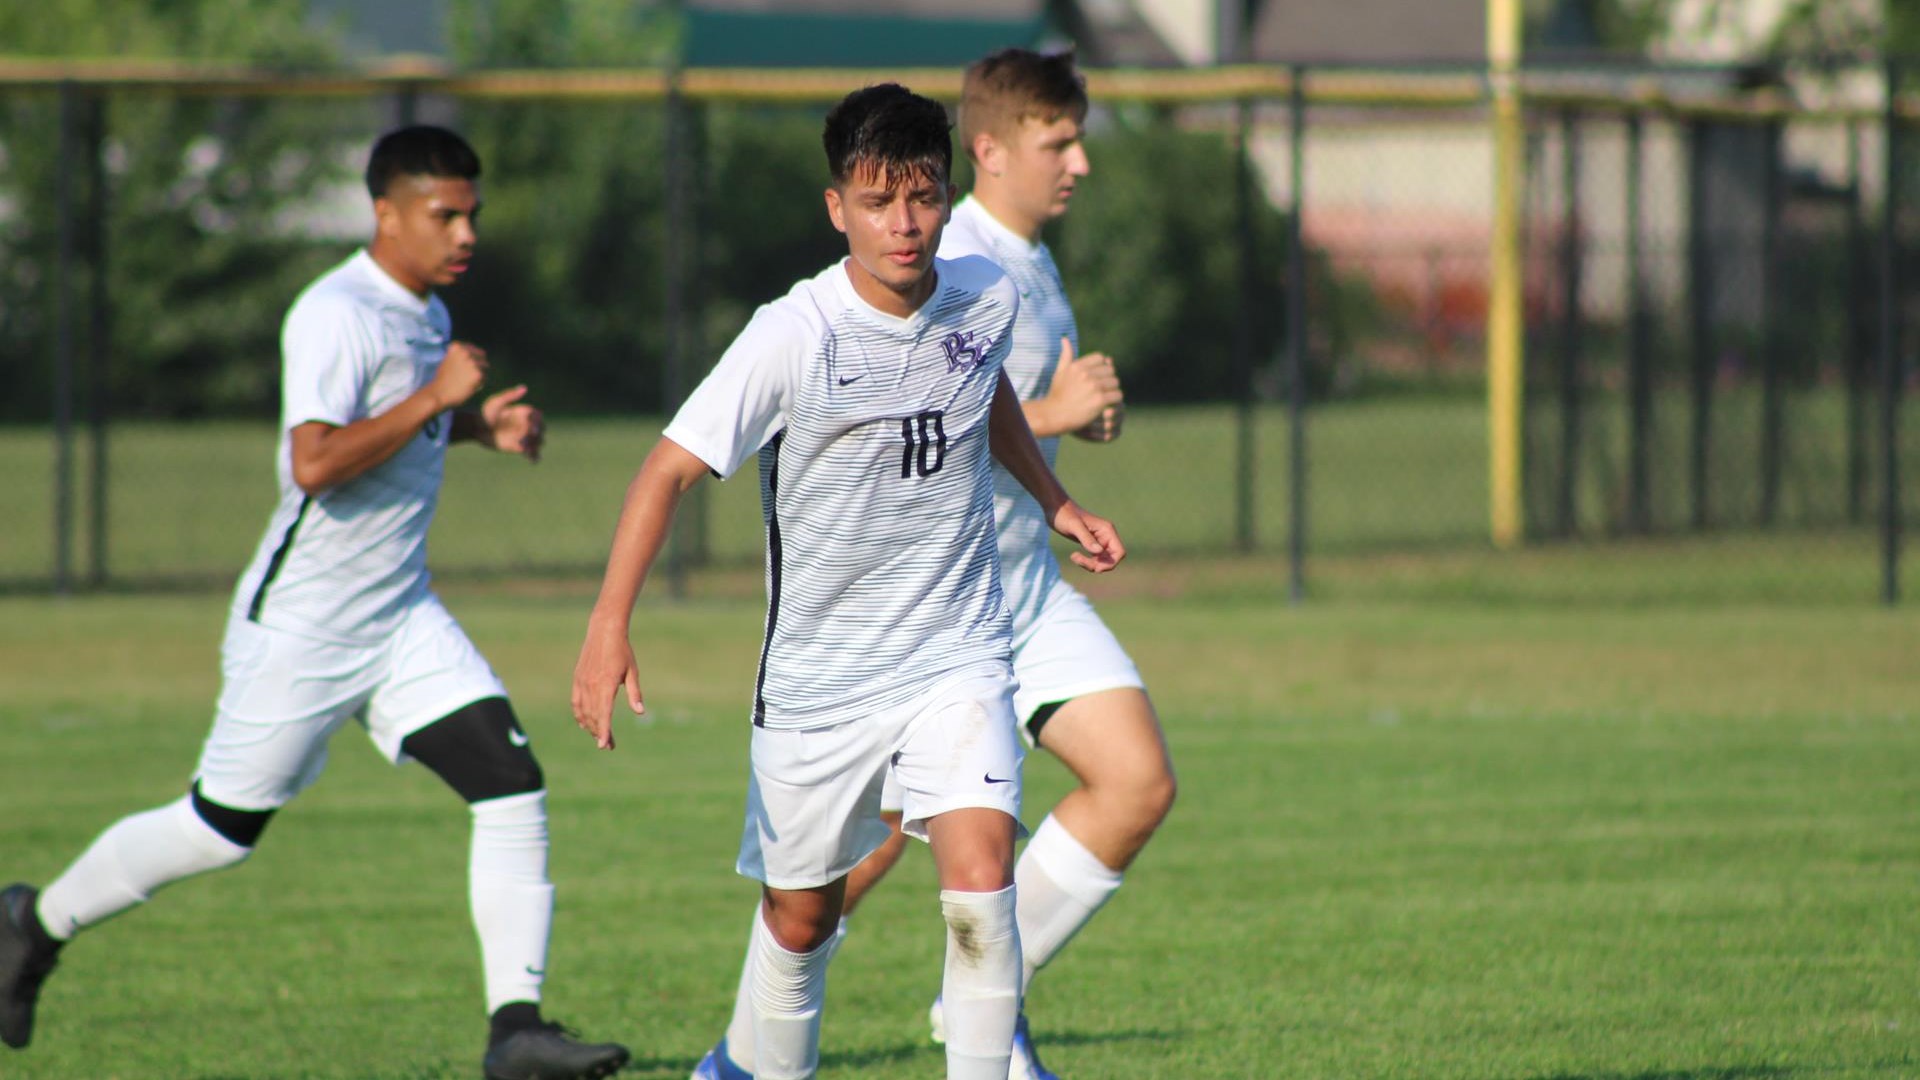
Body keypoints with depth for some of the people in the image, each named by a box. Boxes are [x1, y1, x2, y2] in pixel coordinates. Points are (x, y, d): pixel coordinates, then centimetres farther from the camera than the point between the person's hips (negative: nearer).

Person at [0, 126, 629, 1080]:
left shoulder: (426, 312, 9)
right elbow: (314, 463, -31)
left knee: (513, 785, -10)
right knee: (222, 829, 6)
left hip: (401, 620, 8)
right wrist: (435, 398, -27)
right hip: (302, 626, -8)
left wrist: (483, 425, 11)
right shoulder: (337, 316, -20)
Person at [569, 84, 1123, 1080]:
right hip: (818, 672, -2)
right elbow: (671, 468, -19)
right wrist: (609, 626, -29)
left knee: (980, 885, -19)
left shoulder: (985, 300, -4)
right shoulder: (794, 336, -18)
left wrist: (1054, 501, 30)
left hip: (957, 661, 2)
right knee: (800, 917, 11)